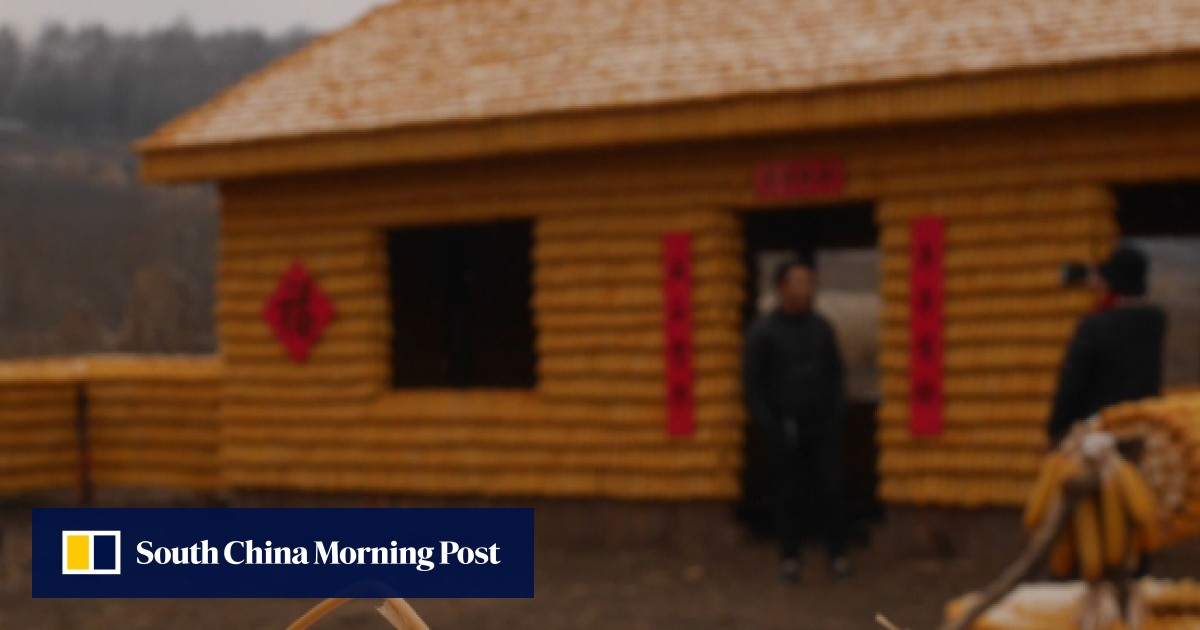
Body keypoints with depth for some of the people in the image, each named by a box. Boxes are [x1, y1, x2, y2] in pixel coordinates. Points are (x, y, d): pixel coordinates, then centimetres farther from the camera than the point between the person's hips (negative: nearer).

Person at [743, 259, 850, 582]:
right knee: (789, 494, 3)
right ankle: (790, 558, 13)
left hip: (824, 425, 2)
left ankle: (838, 555, 7)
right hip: (786, 429, -2)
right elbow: (753, 381, -4)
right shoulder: (762, 331, -5)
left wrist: (839, 412, 2)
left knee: (831, 491, 0)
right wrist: (766, 424, -9)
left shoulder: (821, 326, 6)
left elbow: (836, 372, 12)